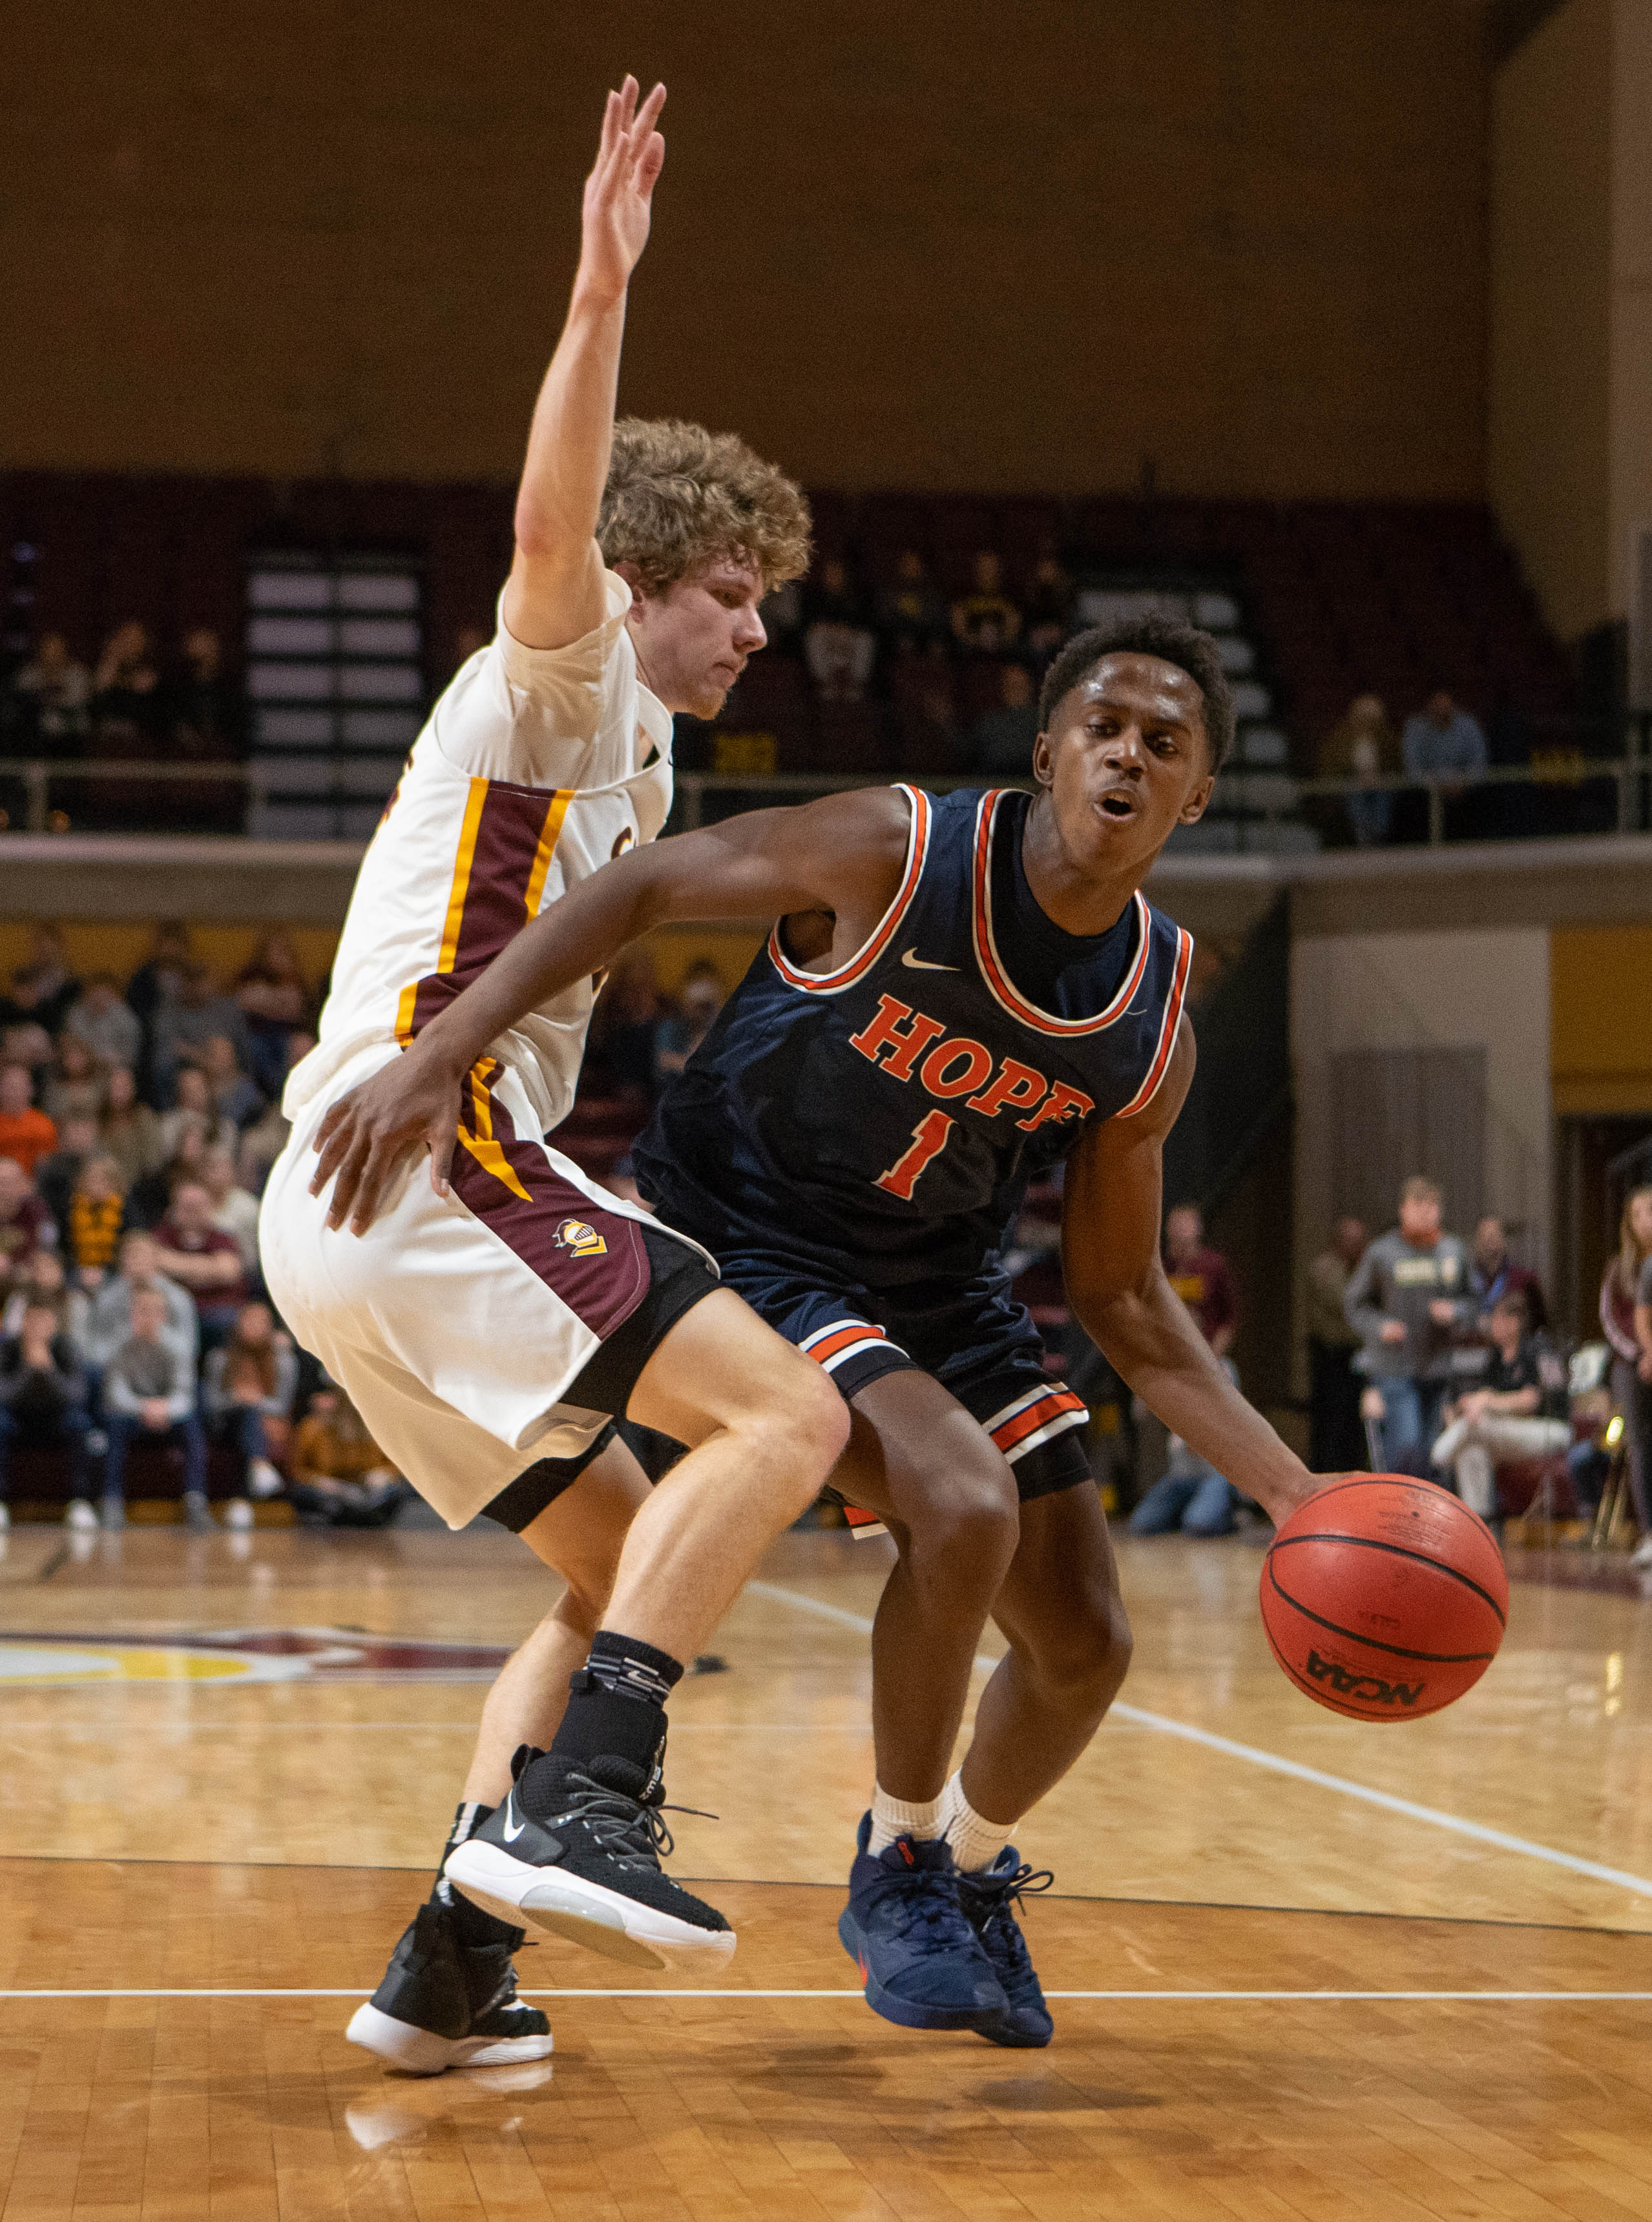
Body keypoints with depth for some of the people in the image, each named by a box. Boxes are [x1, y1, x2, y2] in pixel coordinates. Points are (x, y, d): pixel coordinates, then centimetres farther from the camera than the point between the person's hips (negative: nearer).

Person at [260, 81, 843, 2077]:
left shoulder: (621, 752, 29)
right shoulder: (559, 676, 2)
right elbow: (551, 528, -23)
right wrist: (602, 292, -35)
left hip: (348, 1215, 10)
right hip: (424, 1163, -10)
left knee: (623, 1566, 13)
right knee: (785, 1413, -19)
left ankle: (445, 1971, 6)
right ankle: (570, 1807, -27)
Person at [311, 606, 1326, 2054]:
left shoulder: (1152, 1032, -8)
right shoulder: (896, 854, -23)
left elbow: (1123, 1299, 0)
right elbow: (644, 889, -17)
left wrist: (1294, 1493, -9)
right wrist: (438, 1057, -27)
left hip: (939, 1284, 6)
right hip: (750, 1245, -6)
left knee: (1085, 1642, 5)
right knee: (963, 1507, -29)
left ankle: (970, 1867, 37)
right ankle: (898, 1867, -5)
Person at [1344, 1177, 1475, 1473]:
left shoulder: (1454, 1252, 8)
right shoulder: (1382, 1253, -3)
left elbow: (1471, 1303, 15)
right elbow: (1354, 1304, 3)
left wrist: (1454, 1311, -8)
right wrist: (1380, 1327, -15)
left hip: (1436, 1370, 4)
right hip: (1393, 1369, -4)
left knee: (1426, 1447, 6)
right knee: (1405, 1443, -17)